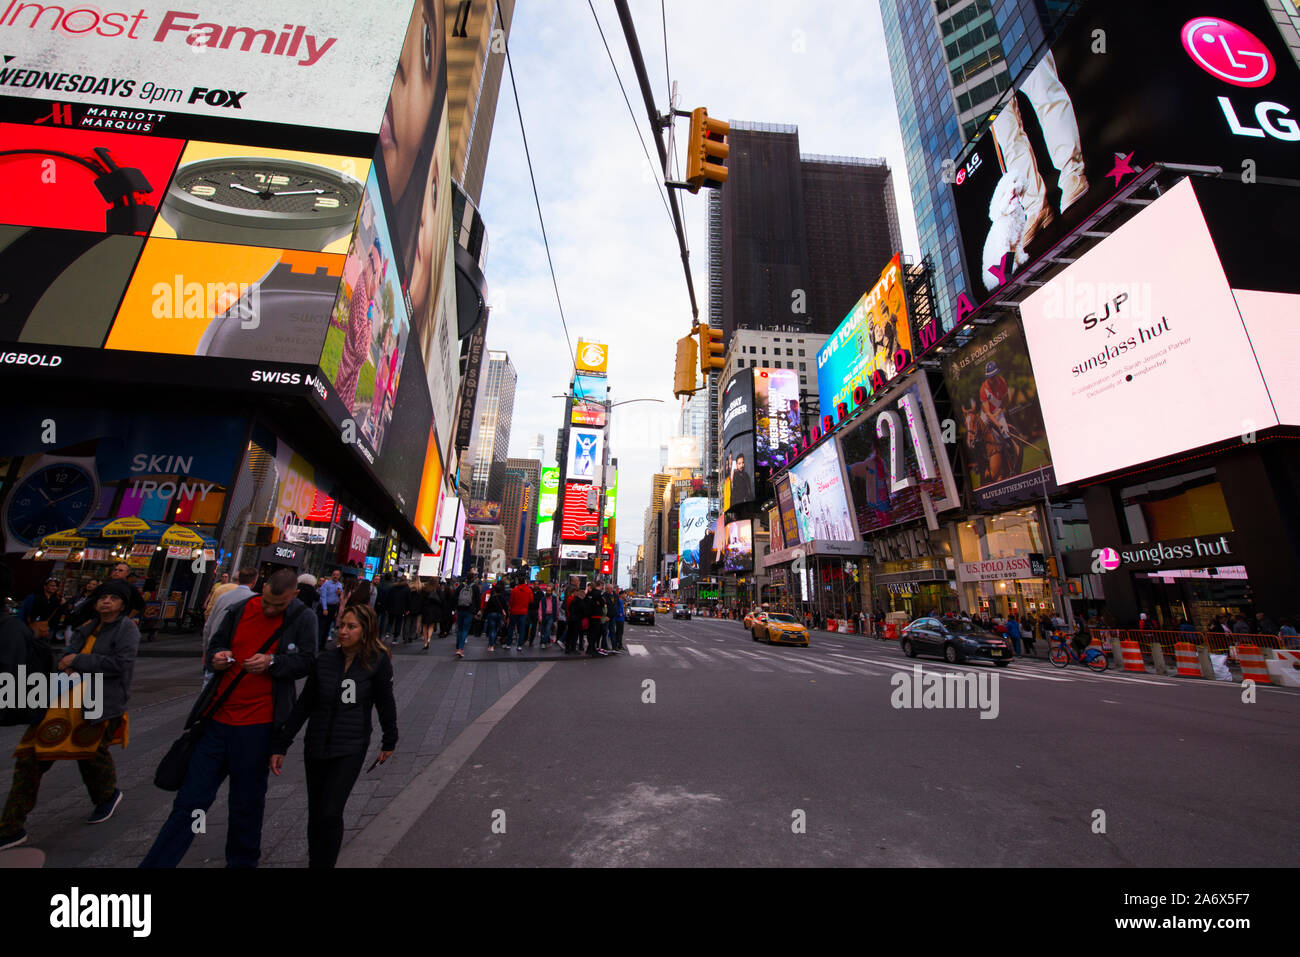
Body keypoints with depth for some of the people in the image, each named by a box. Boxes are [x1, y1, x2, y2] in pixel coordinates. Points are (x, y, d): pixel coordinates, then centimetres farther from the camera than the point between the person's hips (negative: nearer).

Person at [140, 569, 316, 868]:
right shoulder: (240, 610, 3)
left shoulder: (302, 619, -8)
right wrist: (216, 658, -7)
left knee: (247, 804, 13)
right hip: (218, 717, 3)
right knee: (191, 798, 10)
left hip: (257, 725, -3)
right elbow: (216, 645, 15)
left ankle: (241, 861, 33)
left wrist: (272, 661, -22)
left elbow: (306, 662, -8)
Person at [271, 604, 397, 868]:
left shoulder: (378, 661, -14)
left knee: (330, 813, -8)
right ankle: (314, 861, 37)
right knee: (315, 814, 15)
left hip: (350, 749, -3)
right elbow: (303, 705, 4)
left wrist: (389, 741, 6)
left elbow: (385, 702, -3)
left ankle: (325, 863, 15)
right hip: (316, 746, 4)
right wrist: (280, 745, 3)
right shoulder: (325, 659, -5)